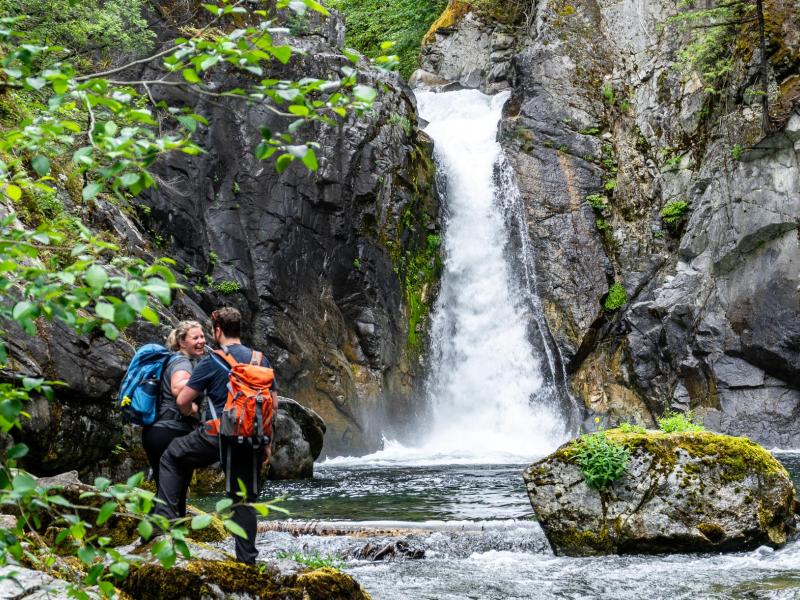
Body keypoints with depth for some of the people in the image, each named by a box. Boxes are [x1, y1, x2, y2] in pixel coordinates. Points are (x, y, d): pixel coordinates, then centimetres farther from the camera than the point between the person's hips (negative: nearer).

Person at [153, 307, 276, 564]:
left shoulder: (211, 362, -5)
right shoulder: (261, 360, 10)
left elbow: (182, 401, -3)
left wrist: (191, 411, 21)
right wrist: (267, 443, 18)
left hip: (219, 436, -4)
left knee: (172, 458, 18)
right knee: (245, 499, 12)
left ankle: (166, 515, 9)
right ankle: (247, 557, 9)